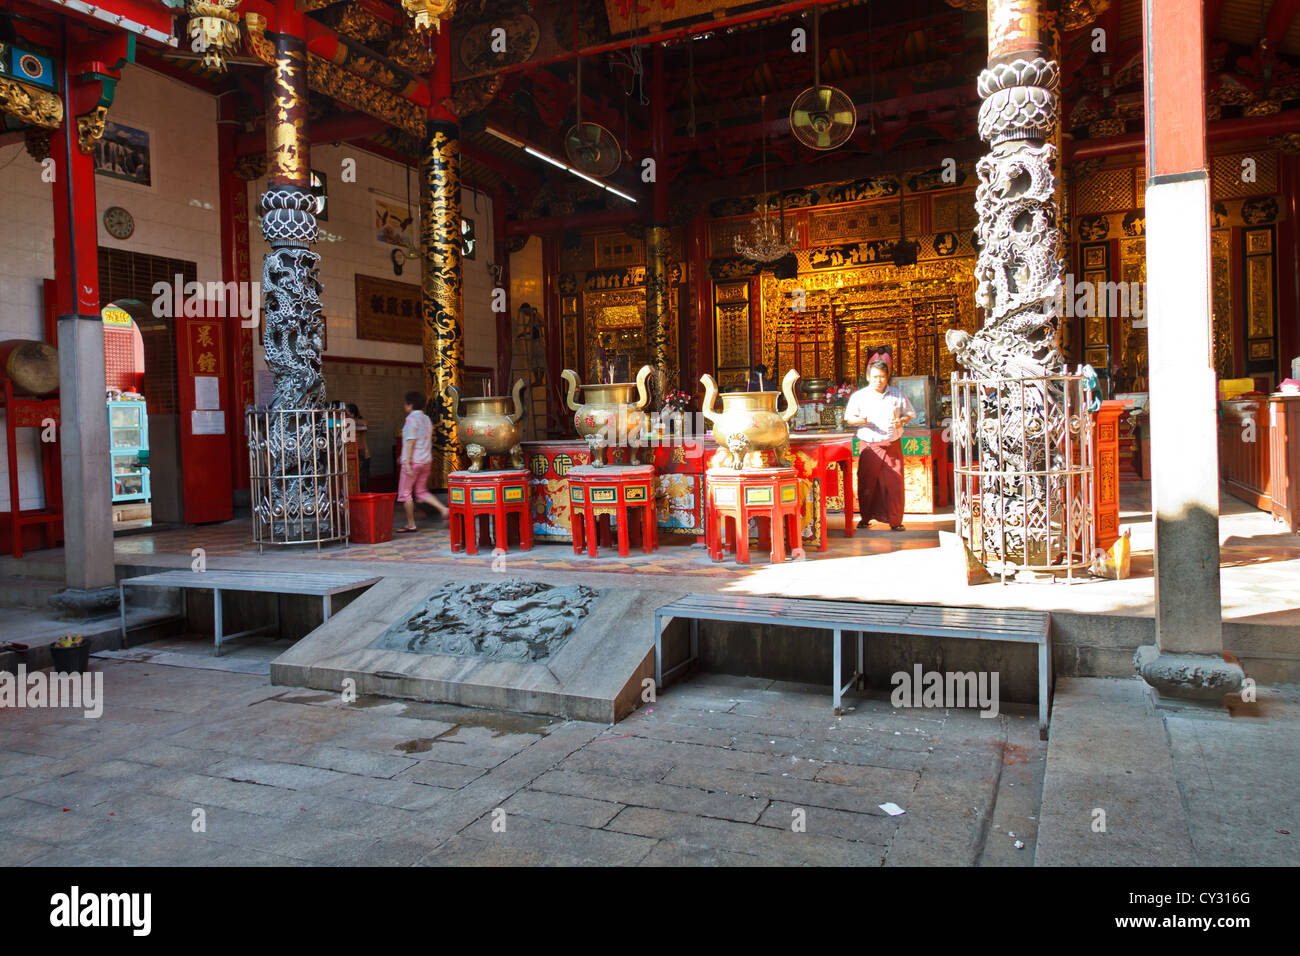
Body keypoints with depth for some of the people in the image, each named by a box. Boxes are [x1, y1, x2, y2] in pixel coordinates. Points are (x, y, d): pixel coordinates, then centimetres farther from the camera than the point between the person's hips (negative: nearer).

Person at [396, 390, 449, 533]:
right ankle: (443, 509, -1)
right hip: (426, 460, 8)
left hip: (413, 461, -8)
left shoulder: (411, 419, -12)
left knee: (405, 493, 3)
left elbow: (410, 442, -18)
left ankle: (411, 525, 7)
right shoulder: (427, 419, 14)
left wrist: (407, 462, -19)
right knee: (421, 491, 16)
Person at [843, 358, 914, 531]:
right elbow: (848, 418, 8)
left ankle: (895, 521, 8)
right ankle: (866, 518, 17)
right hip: (870, 446, -1)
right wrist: (860, 420, -14)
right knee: (867, 483, 1)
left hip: (893, 446, 1)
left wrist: (902, 421, -5)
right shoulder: (859, 396, 4)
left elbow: (910, 413, 17)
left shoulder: (898, 395, 9)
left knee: (894, 483, -2)